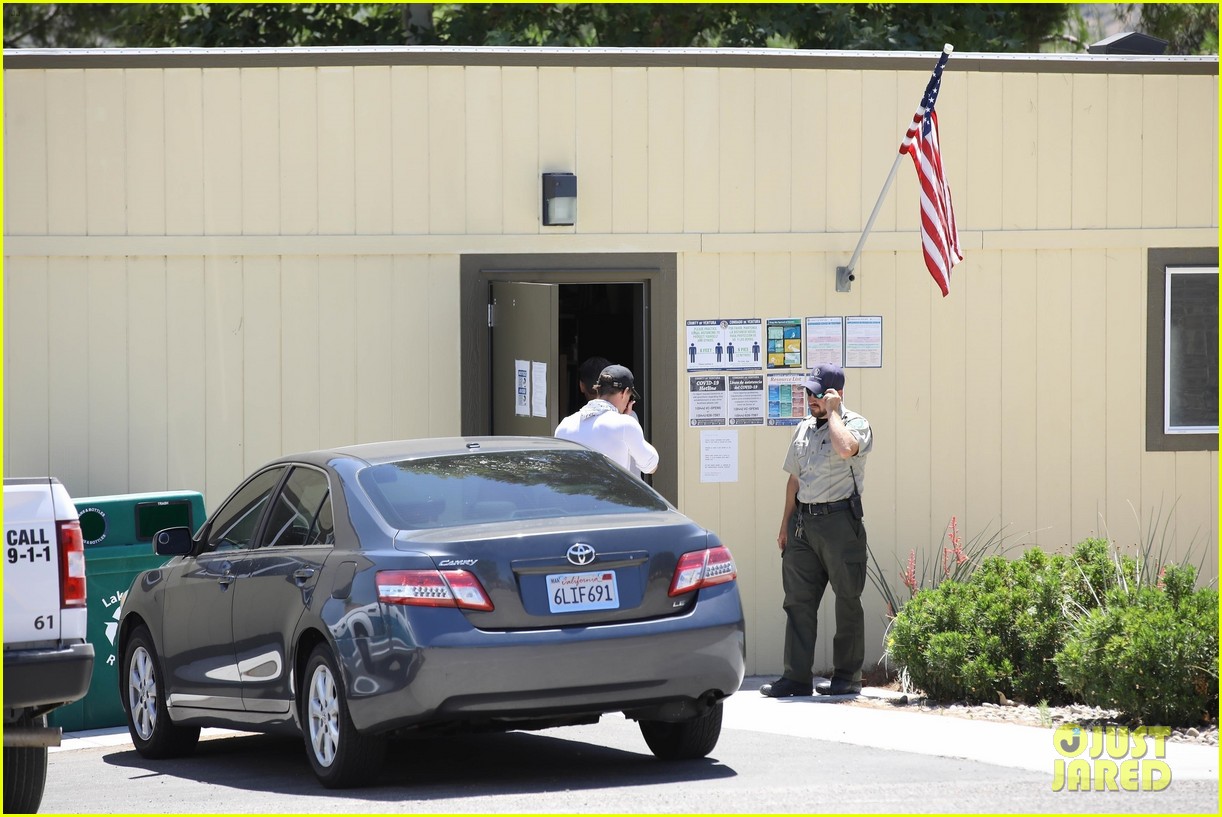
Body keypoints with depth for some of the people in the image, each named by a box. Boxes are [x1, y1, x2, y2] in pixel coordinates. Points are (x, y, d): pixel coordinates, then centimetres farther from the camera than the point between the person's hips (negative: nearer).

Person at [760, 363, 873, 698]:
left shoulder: (856, 424, -5)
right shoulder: (804, 429, 17)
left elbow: (846, 448, -29)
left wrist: (832, 412, -15)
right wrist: (785, 524, 18)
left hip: (839, 521, -7)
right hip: (803, 520, 7)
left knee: (847, 600, 1)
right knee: (798, 600, 2)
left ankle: (847, 676, 9)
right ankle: (796, 677, 3)